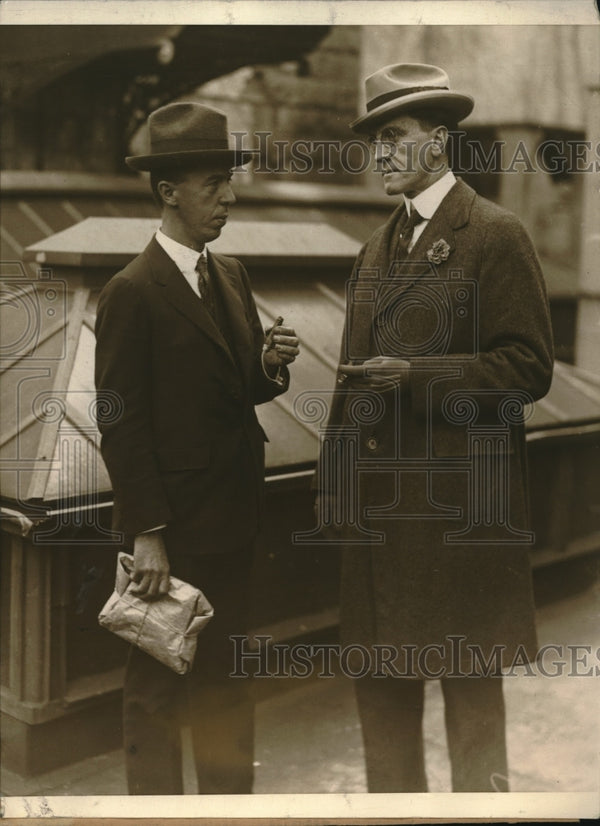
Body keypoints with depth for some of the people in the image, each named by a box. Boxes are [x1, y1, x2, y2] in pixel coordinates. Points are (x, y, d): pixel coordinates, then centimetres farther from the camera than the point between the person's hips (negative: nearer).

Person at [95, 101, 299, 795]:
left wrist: (270, 364, -8)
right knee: (159, 684, 8)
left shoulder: (231, 275, 9)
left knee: (226, 676, 20)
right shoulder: (132, 293, -15)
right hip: (172, 528, -7)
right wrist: (146, 533, -18)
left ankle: (229, 796, 35)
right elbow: (120, 423, -16)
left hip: (232, 517, 8)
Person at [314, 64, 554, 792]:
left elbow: (529, 369, -10)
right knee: (377, 680, 13)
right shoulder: (377, 246, 17)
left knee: (470, 685, 5)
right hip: (374, 503, 7)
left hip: (458, 505, -6)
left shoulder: (497, 235, -4)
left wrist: (416, 375, -17)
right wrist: (331, 486, 12)